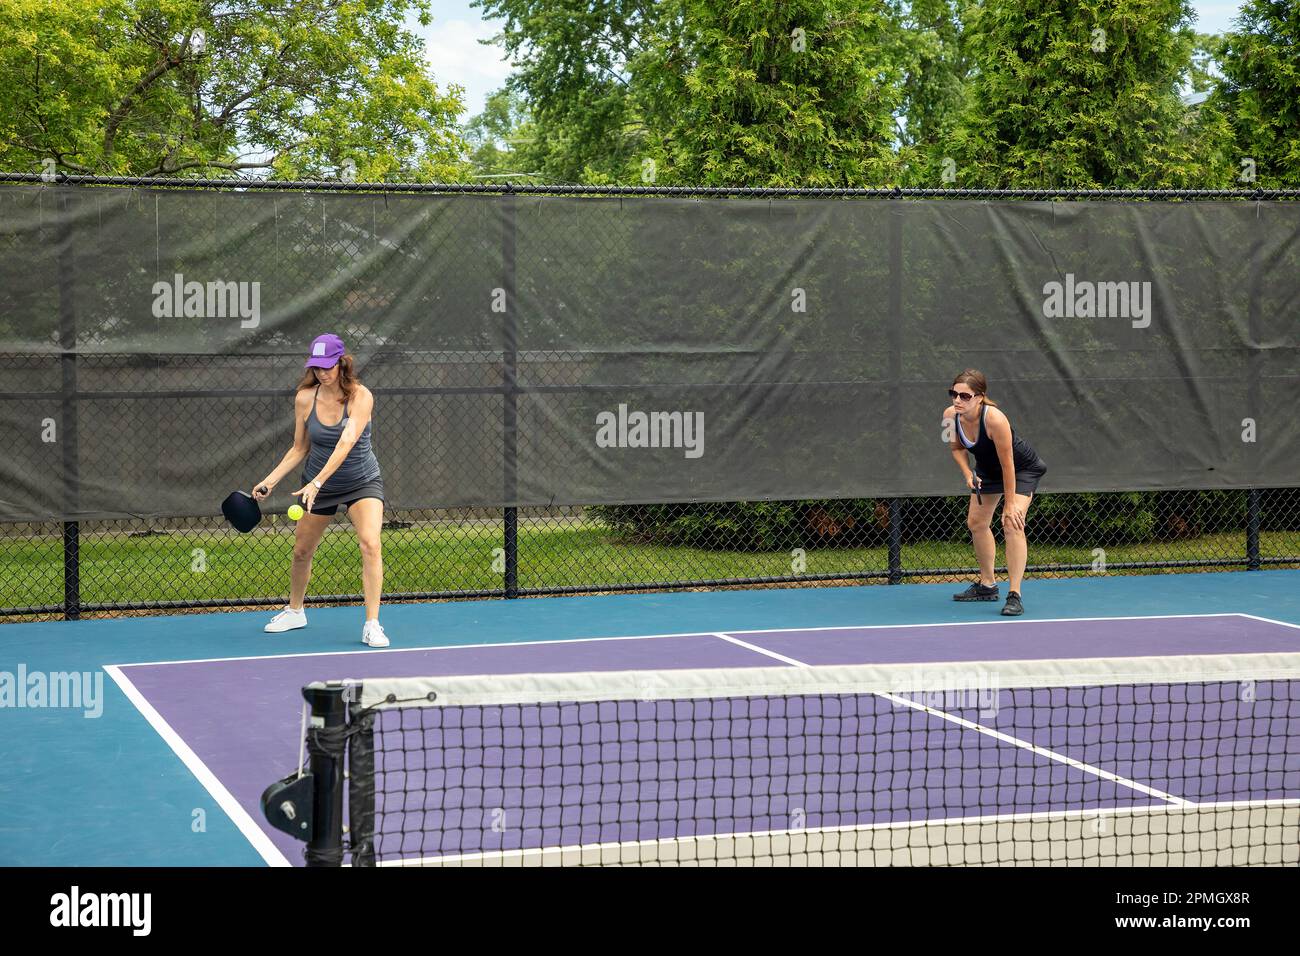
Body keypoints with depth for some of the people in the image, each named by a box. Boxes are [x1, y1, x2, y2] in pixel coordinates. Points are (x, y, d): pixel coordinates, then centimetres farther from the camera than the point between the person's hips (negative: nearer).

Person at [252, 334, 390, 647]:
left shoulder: (360, 396, -22)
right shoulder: (304, 398, -10)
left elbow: (346, 443, -33)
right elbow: (299, 449, 2)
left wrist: (316, 483, -42)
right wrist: (270, 480, -9)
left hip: (362, 482, -4)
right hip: (317, 484, 4)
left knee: (370, 544, -23)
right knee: (301, 551, 12)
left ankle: (372, 624, -18)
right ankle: (295, 611, 39)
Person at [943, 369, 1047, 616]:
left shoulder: (994, 419, -39)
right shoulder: (950, 416, -21)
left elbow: (1007, 464, -31)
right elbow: (957, 448, 1)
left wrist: (1010, 504, -26)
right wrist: (968, 473, -17)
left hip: (1022, 468, -7)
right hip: (987, 469, 7)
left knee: (1012, 524, -23)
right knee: (976, 522, 12)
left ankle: (1014, 595, -23)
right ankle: (987, 585, 30)